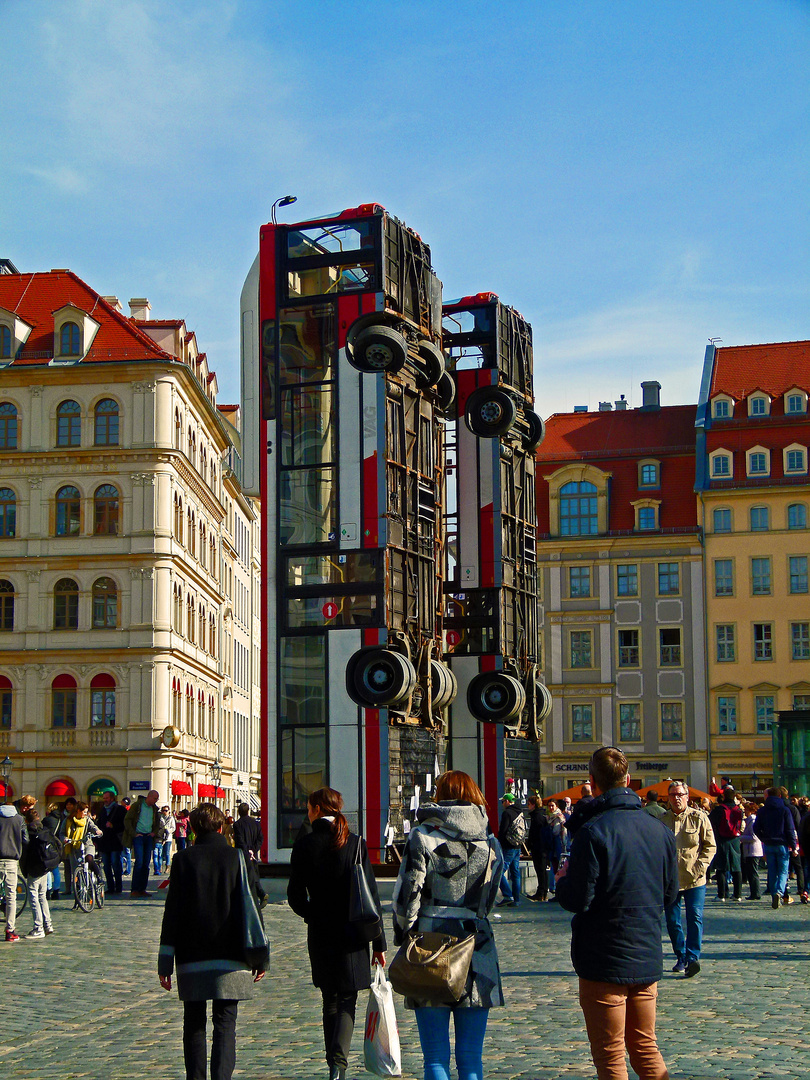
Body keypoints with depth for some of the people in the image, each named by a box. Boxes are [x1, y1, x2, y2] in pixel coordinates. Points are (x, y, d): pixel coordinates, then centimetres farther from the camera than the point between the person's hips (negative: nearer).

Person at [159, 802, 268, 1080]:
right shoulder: (236, 858, -1)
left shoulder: (183, 860, 1)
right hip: (229, 960, -1)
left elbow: (172, 911, -1)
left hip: (191, 960, 1)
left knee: (194, 1025, 12)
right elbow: (249, 906, -1)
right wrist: (259, 957, 6)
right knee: (225, 1024, 2)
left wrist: (165, 963, 3)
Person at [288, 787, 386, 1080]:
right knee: (347, 1000, 5)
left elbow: (295, 894, -4)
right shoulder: (356, 844, -5)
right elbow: (370, 894, -6)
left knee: (330, 1000, 16)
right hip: (352, 933, -1)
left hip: (320, 935, 1)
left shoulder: (304, 845, -6)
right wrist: (379, 942, -1)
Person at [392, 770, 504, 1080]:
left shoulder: (422, 837, -4)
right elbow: (488, 901, 12)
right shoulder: (491, 843, 7)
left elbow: (406, 897, -6)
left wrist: (403, 939, 6)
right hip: (477, 949, 3)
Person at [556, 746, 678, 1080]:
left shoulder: (592, 832, -17)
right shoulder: (659, 830, 3)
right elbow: (669, 894, 11)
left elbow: (577, 900, -18)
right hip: (648, 960, 6)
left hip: (605, 963, -6)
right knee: (645, 1046, 18)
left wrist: (562, 880, 3)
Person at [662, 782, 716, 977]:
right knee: (672, 920, 7)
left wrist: (701, 866, -8)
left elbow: (710, 846, 4)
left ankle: (692, 957, -11)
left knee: (695, 917, -11)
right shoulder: (661, 821, 7)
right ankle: (681, 957, 20)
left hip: (694, 879, -2)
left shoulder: (699, 818, 2)